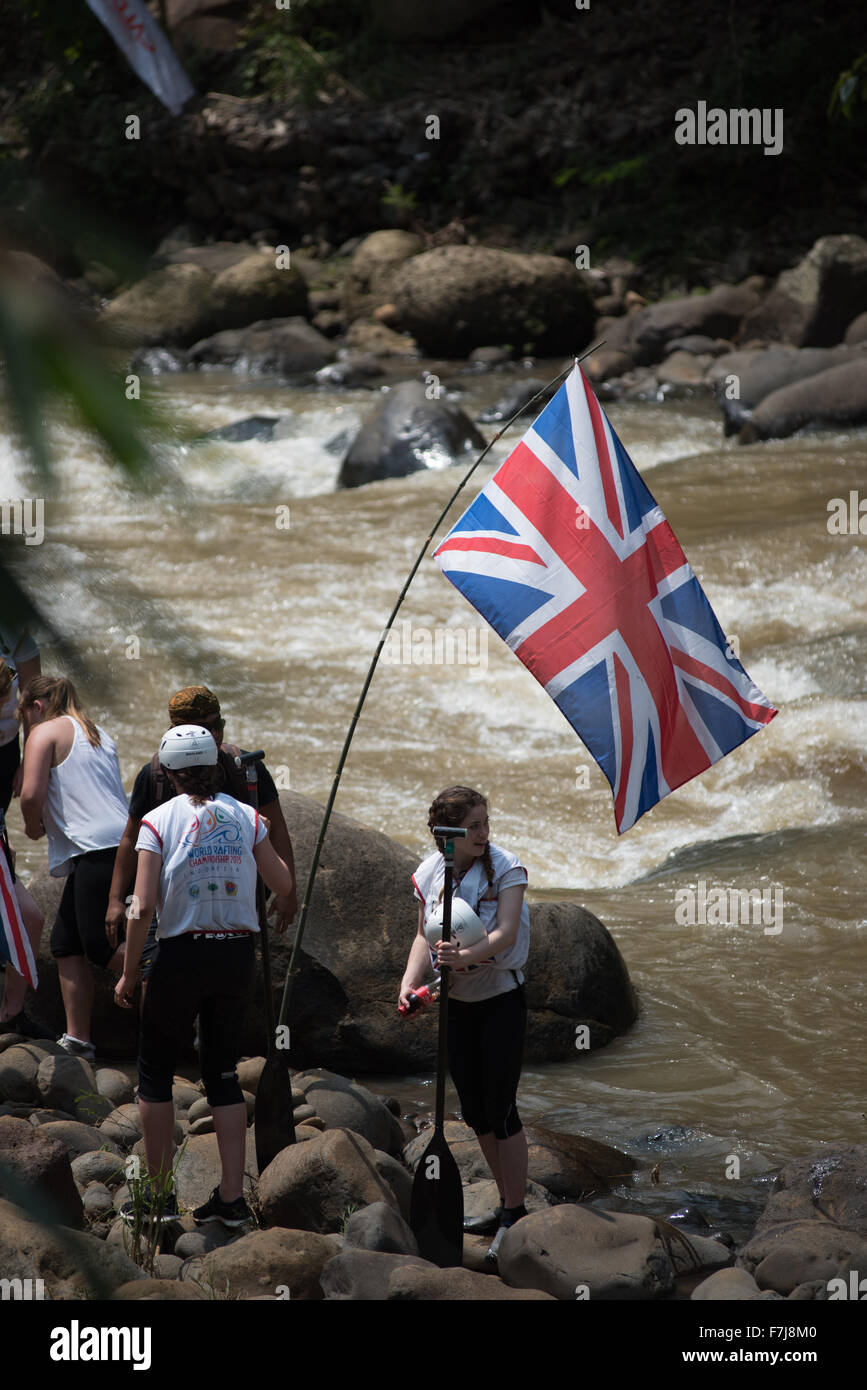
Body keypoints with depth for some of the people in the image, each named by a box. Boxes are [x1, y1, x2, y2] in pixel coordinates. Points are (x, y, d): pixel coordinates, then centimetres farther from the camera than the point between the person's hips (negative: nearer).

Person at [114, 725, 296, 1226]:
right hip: (237, 954, 3)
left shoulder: (159, 821, -7)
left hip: (182, 955, -3)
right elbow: (285, 885, 5)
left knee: (156, 1070, 11)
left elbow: (143, 907, -12)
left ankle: (160, 1195, 11)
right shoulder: (246, 817, 2)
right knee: (224, 1072, 12)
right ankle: (232, 1196, 8)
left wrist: (129, 973, -3)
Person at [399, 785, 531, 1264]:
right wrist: (410, 982, -12)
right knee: (475, 1111, 11)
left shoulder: (505, 868, -14)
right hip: (457, 1004, 5)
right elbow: (425, 936, 4)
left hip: (501, 1000, -5)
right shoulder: (429, 874, -2)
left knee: (501, 1109, -8)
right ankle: (507, 1204, 26)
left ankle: (515, 1218, -1)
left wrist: (465, 956, -42)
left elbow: (506, 933, -25)